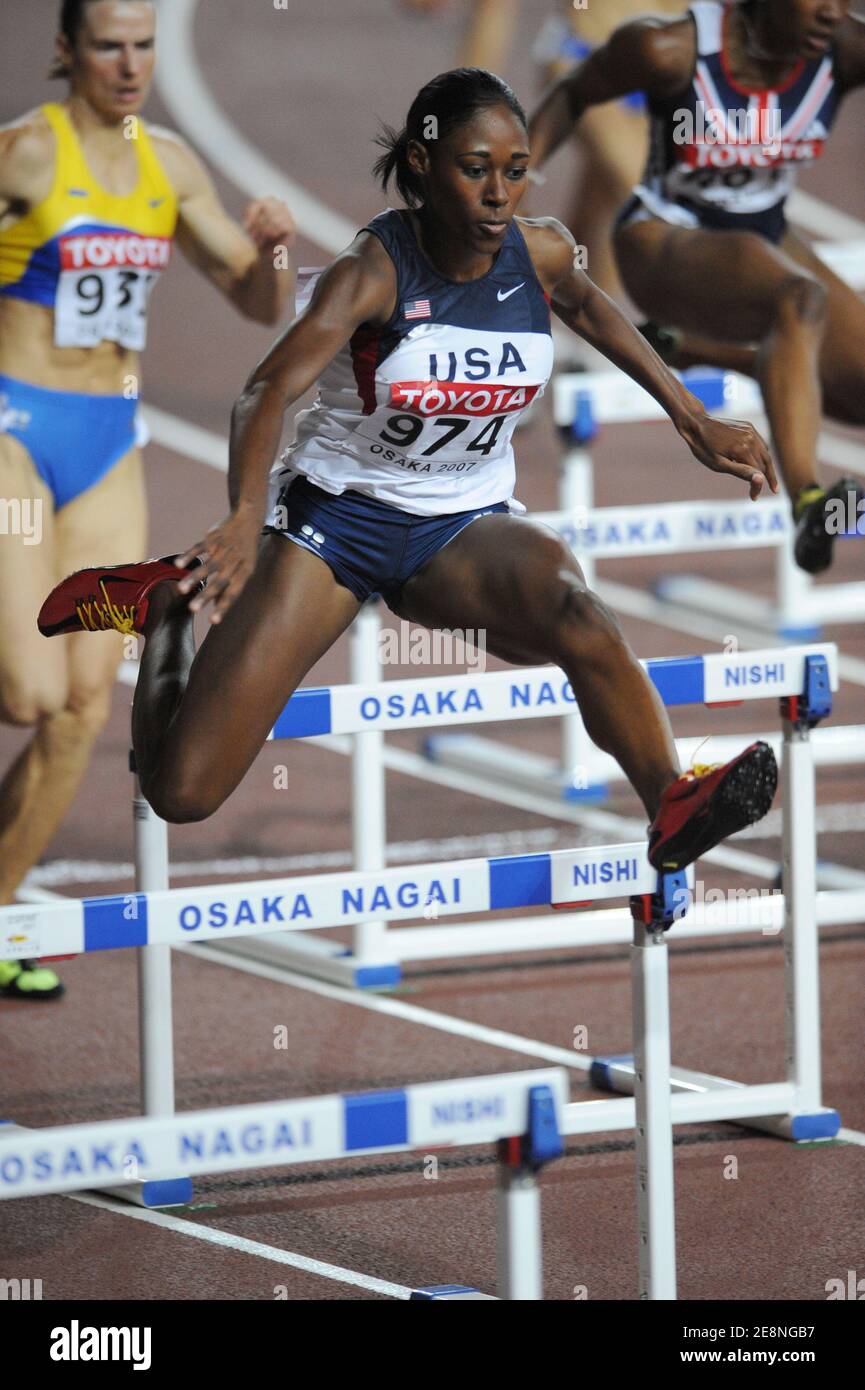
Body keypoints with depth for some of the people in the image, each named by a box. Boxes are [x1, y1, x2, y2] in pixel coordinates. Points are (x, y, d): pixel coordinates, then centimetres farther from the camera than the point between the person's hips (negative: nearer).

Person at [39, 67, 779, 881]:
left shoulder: (540, 254, -6)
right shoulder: (375, 270, -21)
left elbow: (585, 306, 21)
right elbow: (270, 388, -36)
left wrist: (690, 417, 15)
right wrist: (244, 519, -54)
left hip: (464, 529, 3)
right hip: (336, 516, -2)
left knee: (570, 606, -37)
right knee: (181, 792, -7)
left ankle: (673, 809, -32)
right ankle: (169, 608, 23)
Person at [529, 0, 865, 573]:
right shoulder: (669, 49, -22)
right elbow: (573, 95, -7)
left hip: (762, 237, 6)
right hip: (666, 243, -6)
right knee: (800, 301, -36)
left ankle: (683, 349, 20)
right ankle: (807, 508, -49)